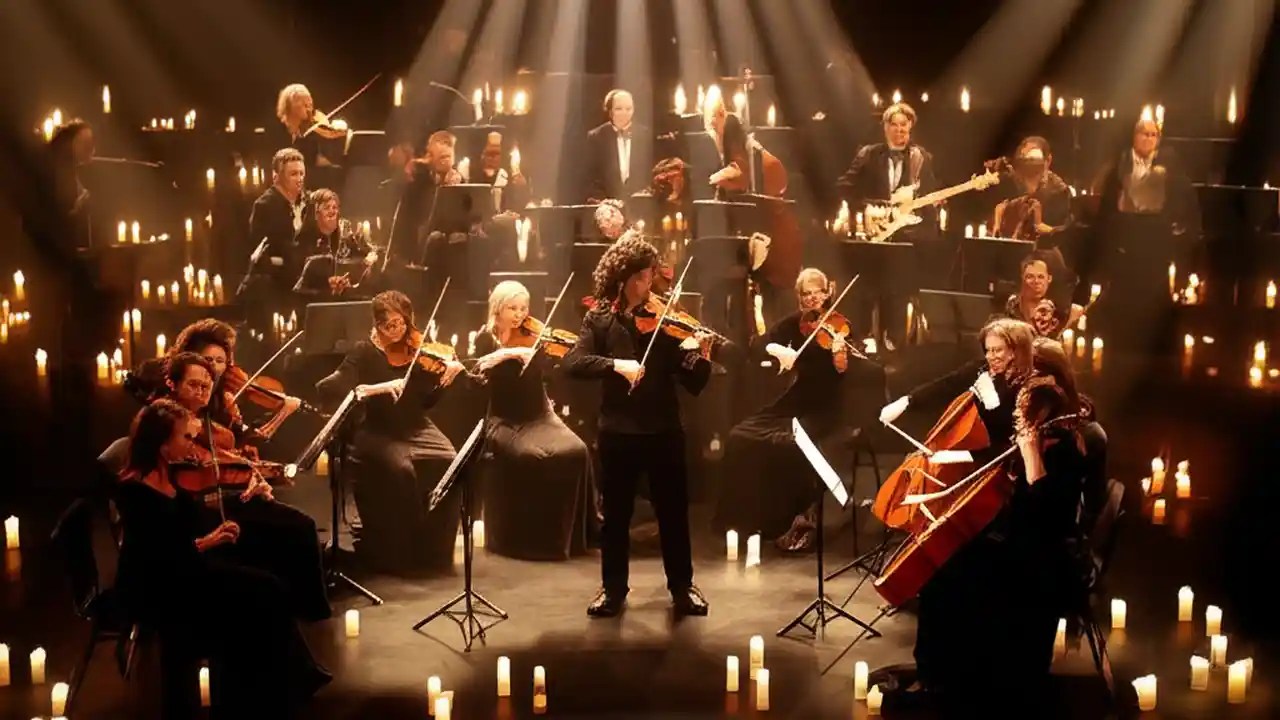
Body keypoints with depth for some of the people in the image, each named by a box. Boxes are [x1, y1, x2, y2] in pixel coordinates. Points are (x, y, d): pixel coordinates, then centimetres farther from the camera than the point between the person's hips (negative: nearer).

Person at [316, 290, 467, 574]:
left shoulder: (416, 348, 5)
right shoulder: (365, 352, -5)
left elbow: (427, 401, 7)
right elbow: (326, 388, -18)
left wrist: (445, 376, -14)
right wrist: (378, 387, -29)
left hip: (415, 428, 4)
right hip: (378, 432, -3)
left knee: (448, 462, -25)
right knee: (399, 469, -33)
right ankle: (401, 552, -17)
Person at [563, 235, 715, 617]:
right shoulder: (600, 319, -1)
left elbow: (692, 384, -5)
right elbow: (573, 363, -16)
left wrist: (702, 357, -25)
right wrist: (615, 364, -29)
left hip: (664, 430, 0)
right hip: (617, 431, 0)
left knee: (673, 512, 9)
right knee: (616, 514, 11)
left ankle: (682, 586, 24)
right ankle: (613, 588, 25)